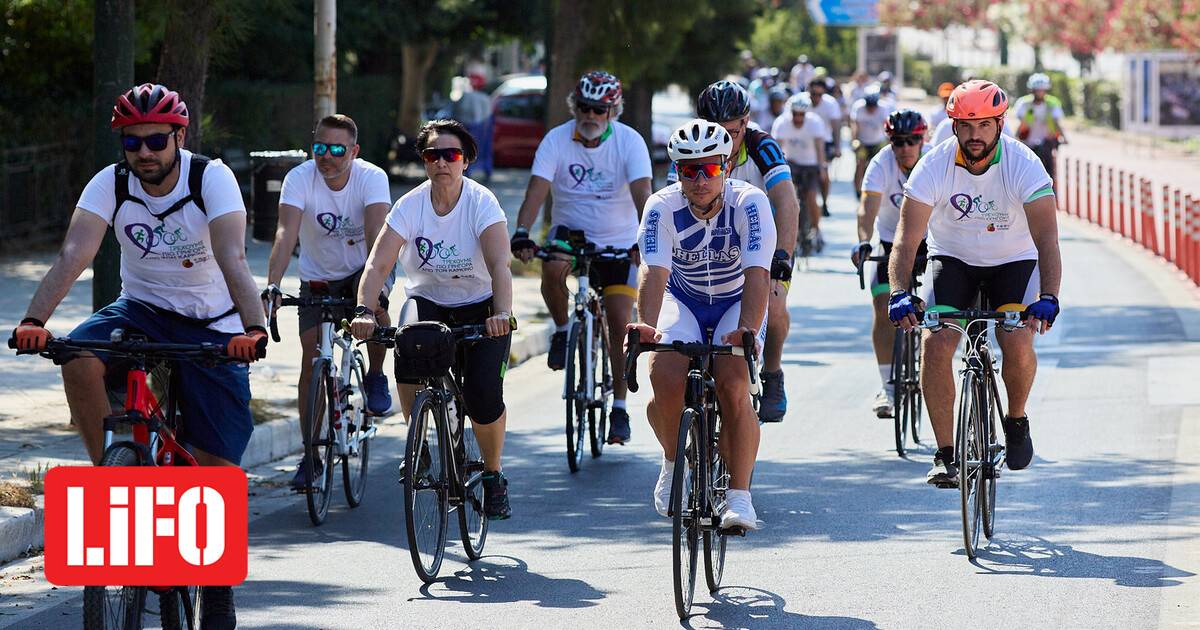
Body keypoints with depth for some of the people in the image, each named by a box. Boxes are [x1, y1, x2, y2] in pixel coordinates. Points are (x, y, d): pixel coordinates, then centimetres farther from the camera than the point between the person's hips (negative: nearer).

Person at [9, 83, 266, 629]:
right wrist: (33, 321, -40)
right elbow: (73, 255, -25)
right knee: (80, 360, -31)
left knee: (218, 469, -6)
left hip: (212, 326, -2)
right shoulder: (111, 184, -12)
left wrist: (254, 328, -48)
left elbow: (232, 260, -32)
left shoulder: (212, 179, -19)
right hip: (141, 310, 2)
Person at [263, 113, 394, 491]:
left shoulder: (371, 177, -22)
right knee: (311, 361, -8)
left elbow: (376, 233, -34)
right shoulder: (299, 179, -20)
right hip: (317, 278, 1)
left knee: (376, 303, -35)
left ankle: (375, 377, -7)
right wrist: (272, 286, -47)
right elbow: (286, 233, -33)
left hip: (361, 271, -1)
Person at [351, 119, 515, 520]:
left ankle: (493, 475, 9)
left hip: (480, 307, -1)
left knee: (483, 395, -20)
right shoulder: (410, 205, -13)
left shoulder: (482, 203, -18)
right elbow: (378, 263, -20)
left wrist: (502, 314, -48)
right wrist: (365, 311, -38)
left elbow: (499, 265, -31)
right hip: (428, 300, 1)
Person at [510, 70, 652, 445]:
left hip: (618, 241, 0)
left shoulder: (630, 142, -15)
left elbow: (642, 193, -27)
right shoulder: (557, 140, -13)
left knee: (620, 322, -8)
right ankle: (562, 330, -4)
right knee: (552, 268, -33)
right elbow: (536, 190, -23)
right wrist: (521, 233, -40)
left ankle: (619, 407, 5)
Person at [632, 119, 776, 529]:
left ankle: (740, 496, -15)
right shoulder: (662, 208, -23)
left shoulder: (748, 203, -27)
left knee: (733, 385, -25)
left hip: (738, 303, -1)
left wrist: (748, 330, -54)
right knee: (666, 382, -24)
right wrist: (646, 326, -53)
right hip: (683, 301, 1)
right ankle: (674, 462, 6)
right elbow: (654, 273, -34)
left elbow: (757, 274, -37)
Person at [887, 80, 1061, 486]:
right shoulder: (934, 167, -21)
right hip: (952, 259, 1)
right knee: (934, 346, -20)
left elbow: (1047, 238, -32)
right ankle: (945, 453, -7)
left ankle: (1016, 419, 9)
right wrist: (899, 292, -42)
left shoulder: (1024, 166, -24)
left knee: (1018, 345, -23)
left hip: (1013, 261, -1)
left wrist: (1048, 297, -47)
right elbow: (906, 239, -25)